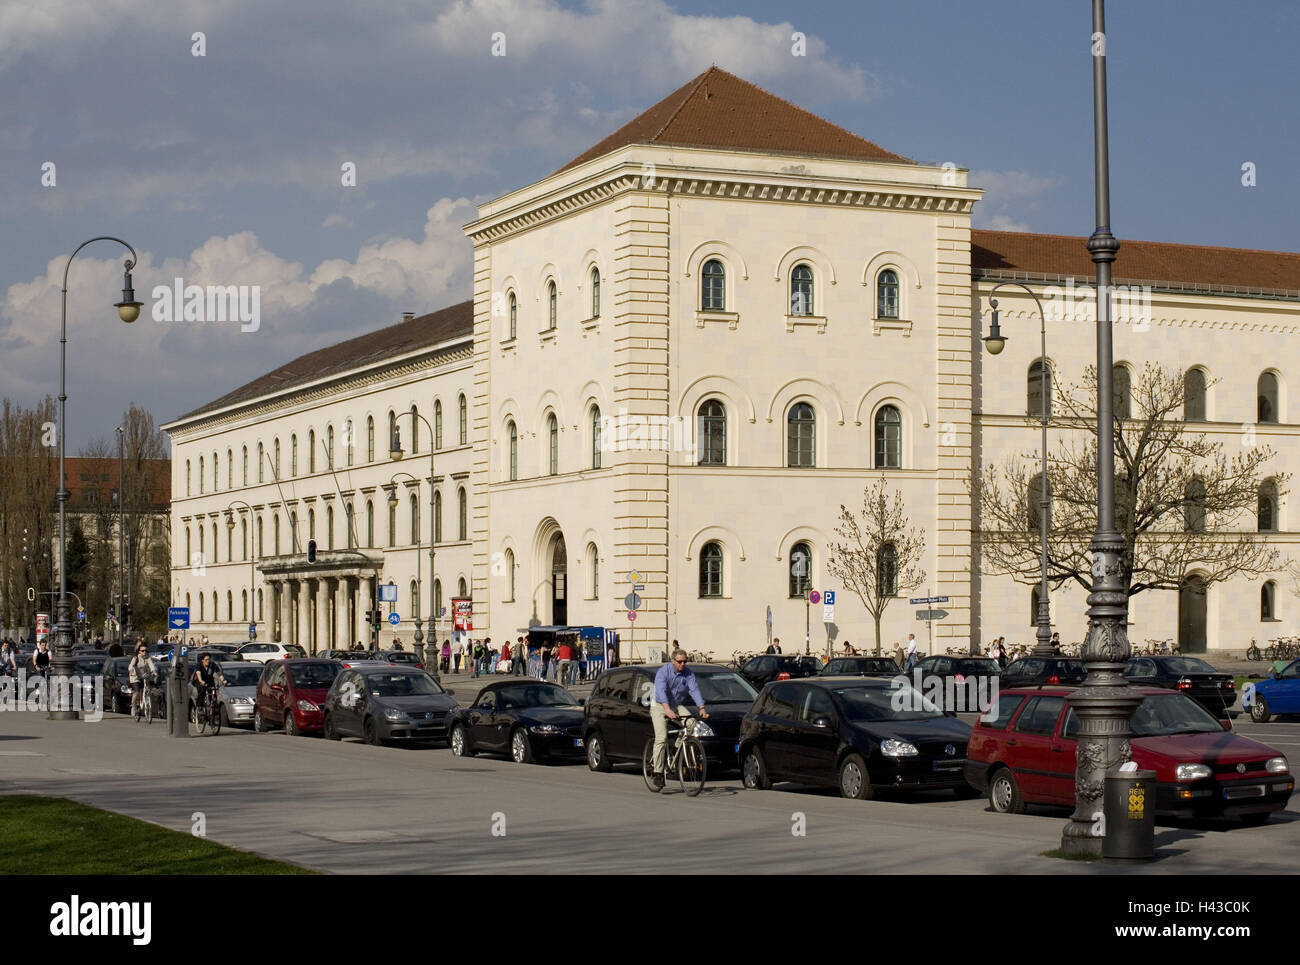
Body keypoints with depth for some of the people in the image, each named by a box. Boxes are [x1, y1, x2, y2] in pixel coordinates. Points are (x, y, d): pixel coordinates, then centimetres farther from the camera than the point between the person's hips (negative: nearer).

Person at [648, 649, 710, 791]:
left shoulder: (688, 673, -3)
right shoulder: (663, 672, -17)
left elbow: (694, 690, -12)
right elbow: (661, 691, -30)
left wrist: (702, 708, -28)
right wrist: (667, 709, -45)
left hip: (677, 706, 4)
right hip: (660, 706, -4)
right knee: (661, 738, -18)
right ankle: (657, 772, -13)